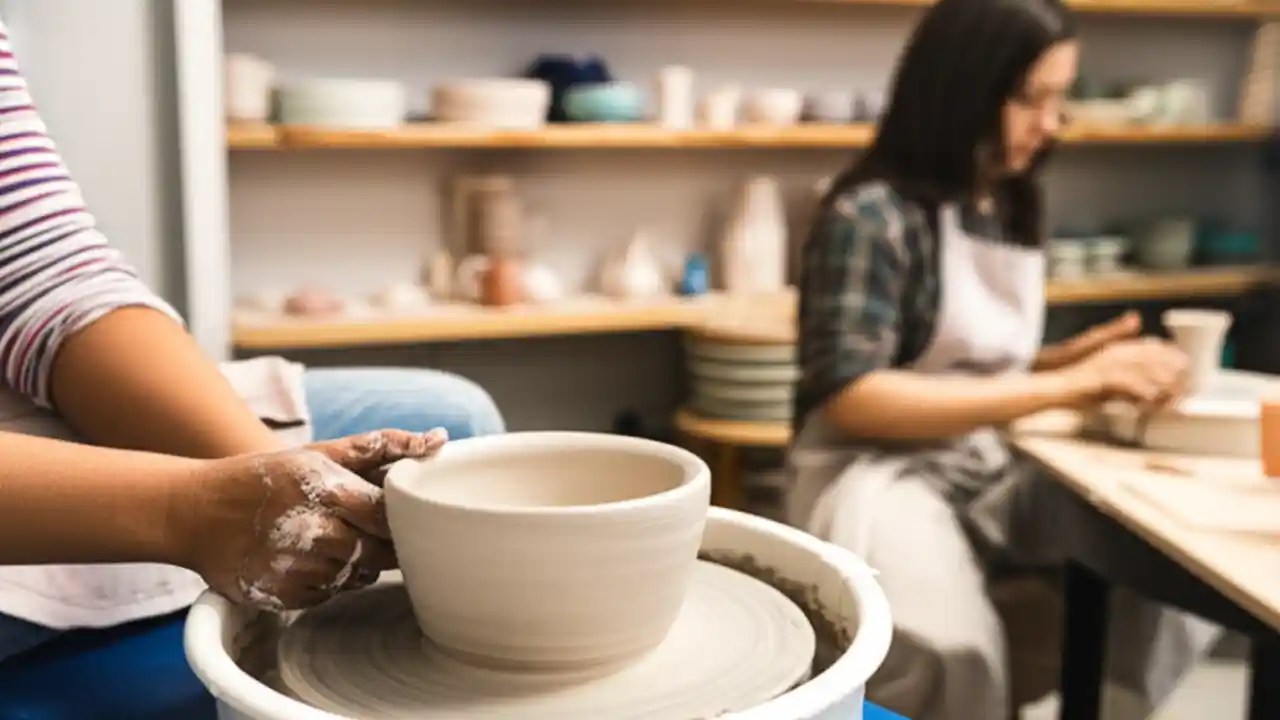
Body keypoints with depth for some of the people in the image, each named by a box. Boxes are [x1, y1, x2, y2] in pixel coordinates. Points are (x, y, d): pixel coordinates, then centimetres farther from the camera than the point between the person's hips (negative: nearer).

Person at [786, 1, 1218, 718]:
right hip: (878, 473, -7)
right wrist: (1064, 387, -25)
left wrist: (1072, 359, -4)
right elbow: (850, 399, -23)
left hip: (997, 469, 7)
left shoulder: (1016, 206, 9)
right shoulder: (871, 214, -15)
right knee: (948, 651, -34)